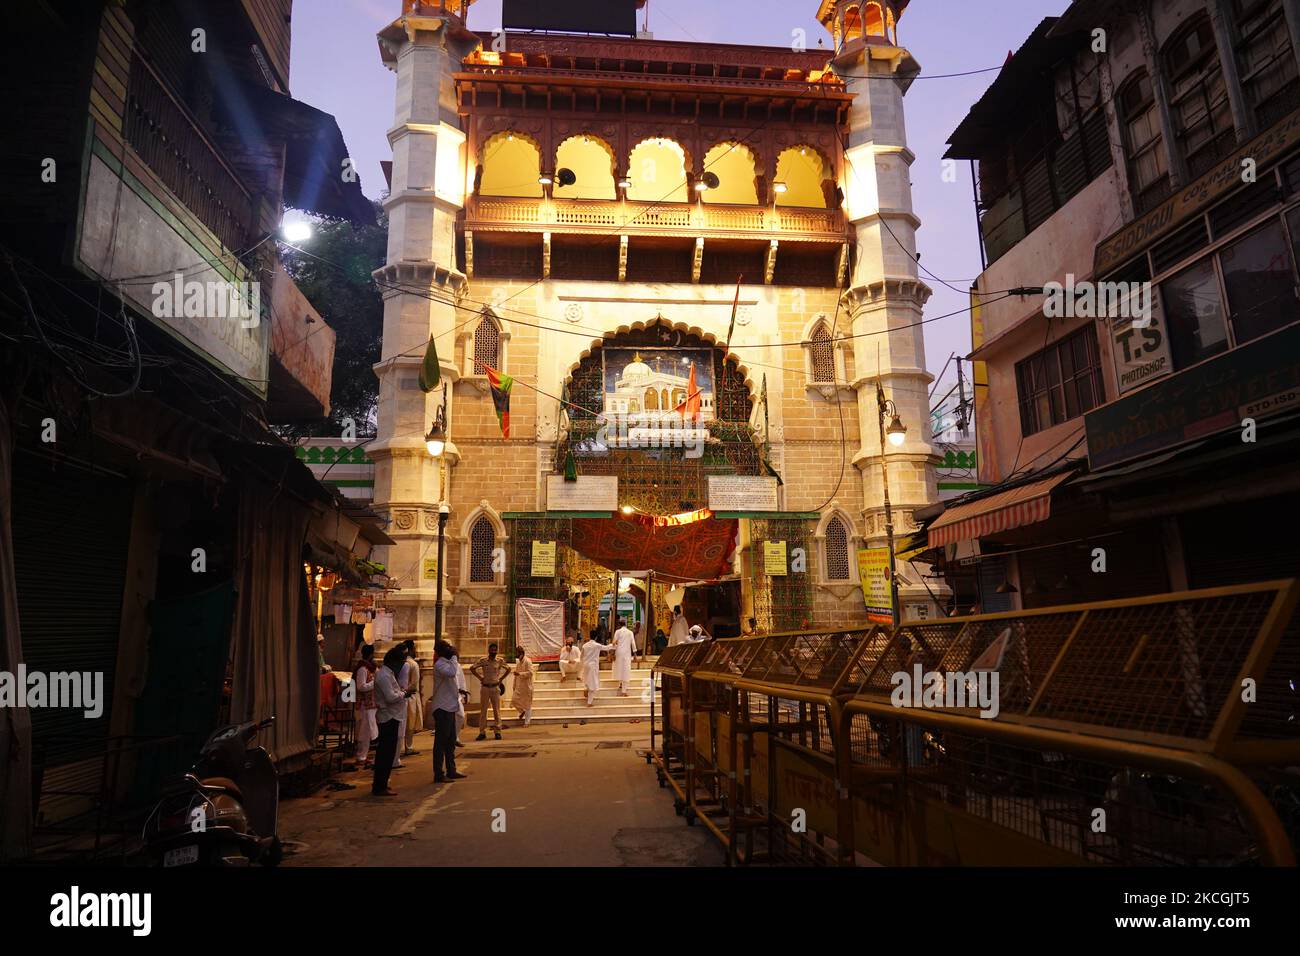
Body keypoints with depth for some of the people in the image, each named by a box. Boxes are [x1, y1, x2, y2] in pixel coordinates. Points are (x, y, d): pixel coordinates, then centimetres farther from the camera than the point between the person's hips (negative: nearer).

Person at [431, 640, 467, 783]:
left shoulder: (447, 663, 15)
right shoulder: (440, 665, -16)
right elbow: (452, 673, -36)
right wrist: (454, 656, -24)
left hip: (450, 707, 10)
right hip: (442, 708, -10)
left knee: (450, 741, 14)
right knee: (441, 741, -5)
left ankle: (451, 771, 22)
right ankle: (438, 774, 0)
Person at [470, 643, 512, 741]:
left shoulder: (500, 661, 1)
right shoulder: (482, 660, -1)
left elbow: (508, 669, 14)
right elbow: (472, 668, 9)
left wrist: (501, 679, 8)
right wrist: (480, 677, 3)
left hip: (495, 687, 0)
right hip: (485, 687, 0)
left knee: (496, 710, 2)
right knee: (483, 710, 3)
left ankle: (497, 731, 8)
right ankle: (482, 732, 8)